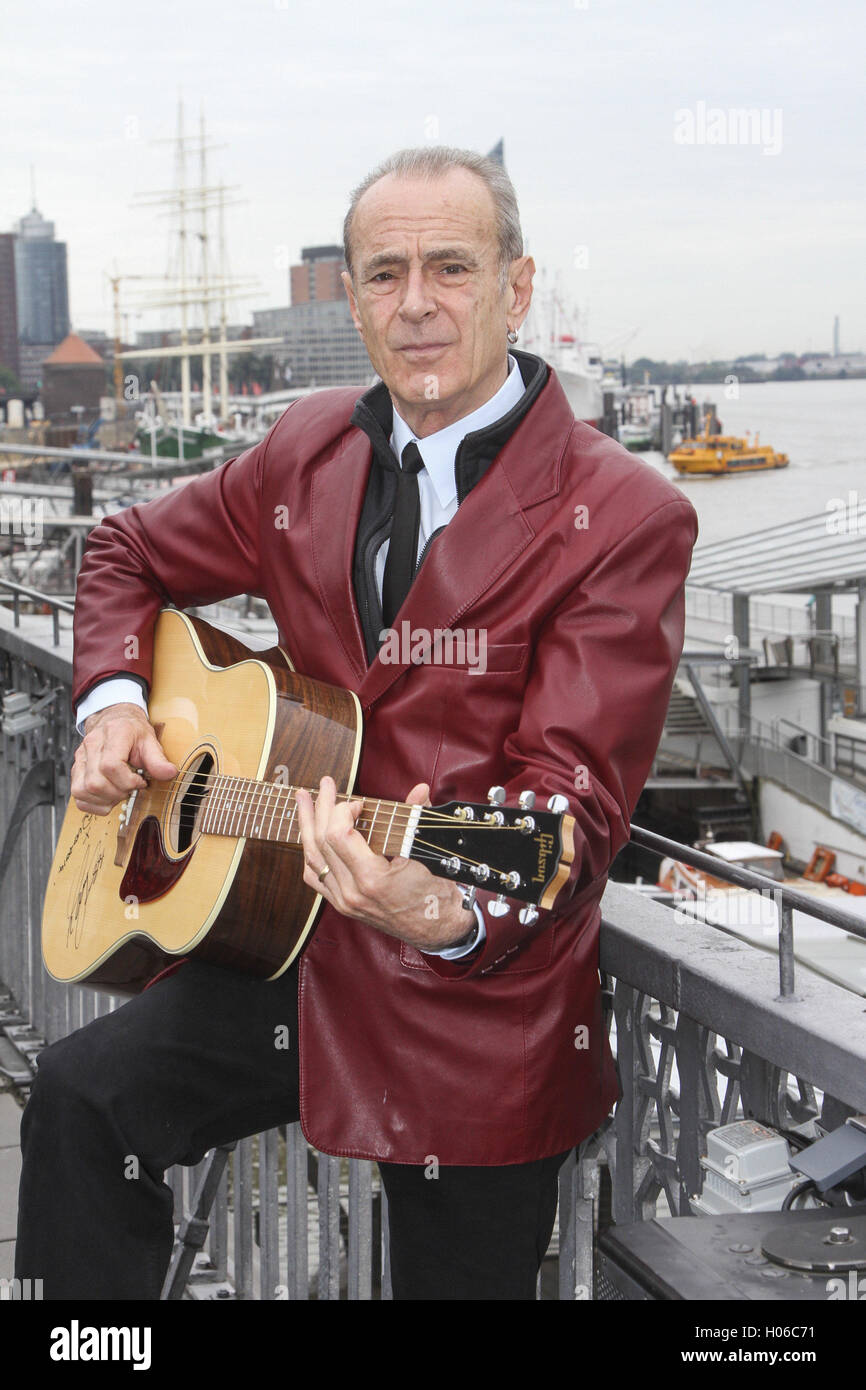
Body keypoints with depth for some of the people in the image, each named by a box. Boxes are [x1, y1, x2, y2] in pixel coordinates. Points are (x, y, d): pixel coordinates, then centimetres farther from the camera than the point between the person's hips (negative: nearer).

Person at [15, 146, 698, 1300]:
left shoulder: (624, 519, -14)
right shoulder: (309, 451, 4)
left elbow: (574, 803, -19)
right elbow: (129, 554, 20)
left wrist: (451, 915, -39)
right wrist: (112, 702, 0)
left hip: (477, 1005, -4)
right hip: (293, 947, 4)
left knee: (453, 1278, 7)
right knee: (80, 1096, -18)